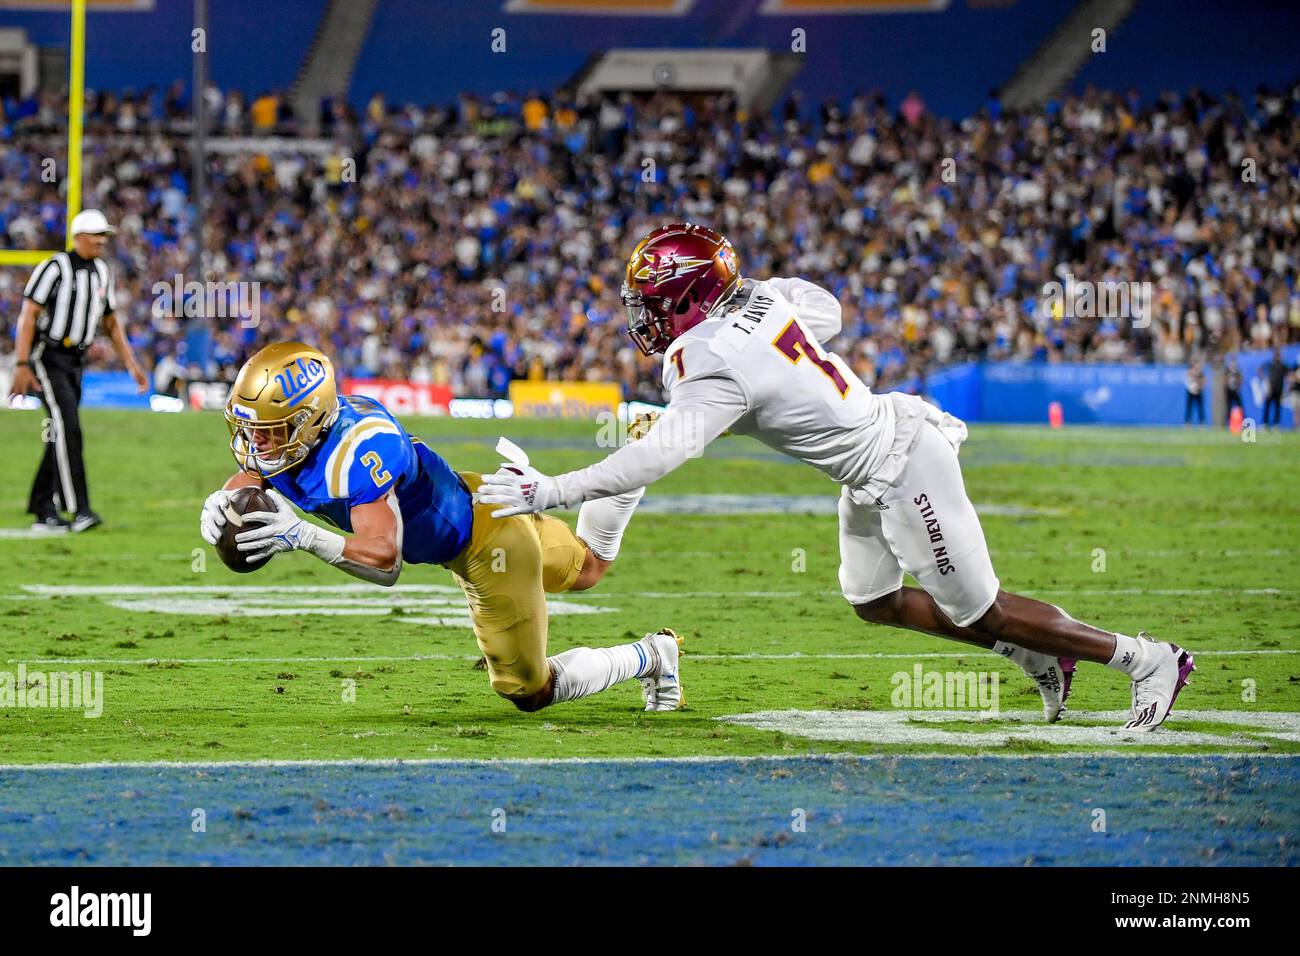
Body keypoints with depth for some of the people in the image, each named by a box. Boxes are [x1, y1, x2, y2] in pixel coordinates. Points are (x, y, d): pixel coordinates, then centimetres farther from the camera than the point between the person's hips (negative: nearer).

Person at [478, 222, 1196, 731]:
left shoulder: (715, 366, -27)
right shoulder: (759, 296, -2)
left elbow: (656, 458, -34)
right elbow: (826, 311, 19)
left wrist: (550, 492, -30)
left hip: (901, 467, -9)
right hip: (886, 435, 9)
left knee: (975, 611, 3)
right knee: (872, 601, 18)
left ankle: (1146, 661, 14)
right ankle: (1037, 655, 26)